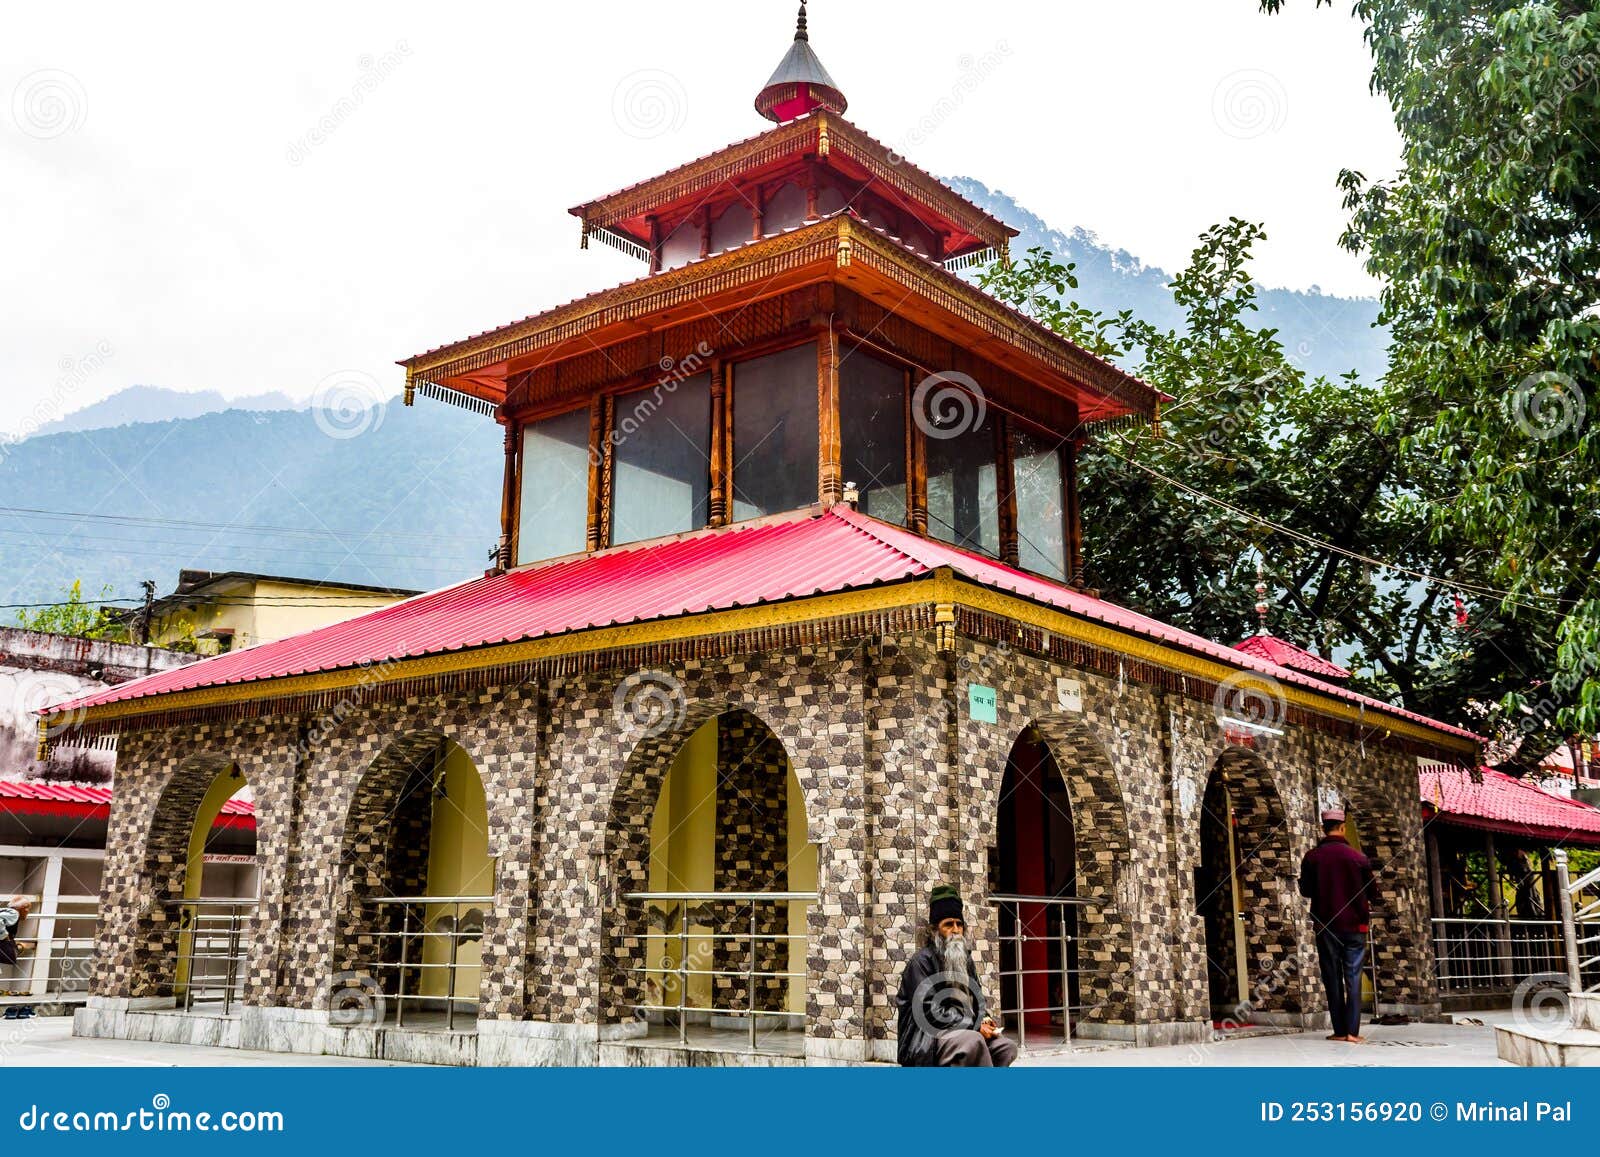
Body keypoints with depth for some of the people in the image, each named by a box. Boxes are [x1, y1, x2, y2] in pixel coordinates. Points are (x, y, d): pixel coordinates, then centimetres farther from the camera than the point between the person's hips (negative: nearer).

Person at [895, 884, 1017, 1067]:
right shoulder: (922, 961, -9)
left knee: (1007, 1048, -9)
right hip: (928, 1038, -8)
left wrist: (983, 1018, -3)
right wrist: (974, 1026, -19)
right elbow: (930, 1011, -17)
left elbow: (976, 996, 21)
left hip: (963, 1030, 8)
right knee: (972, 1041, -34)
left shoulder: (964, 958, 16)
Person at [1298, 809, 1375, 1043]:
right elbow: (1370, 893, 4)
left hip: (1325, 925, 0)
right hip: (1354, 925, 0)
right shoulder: (1358, 858, -5)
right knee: (1353, 977, 2)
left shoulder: (1312, 857, -4)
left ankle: (1339, 1030, 4)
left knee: (1332, 978, 6)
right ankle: (1353, 1030, -5)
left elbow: (1305, 890, 3)